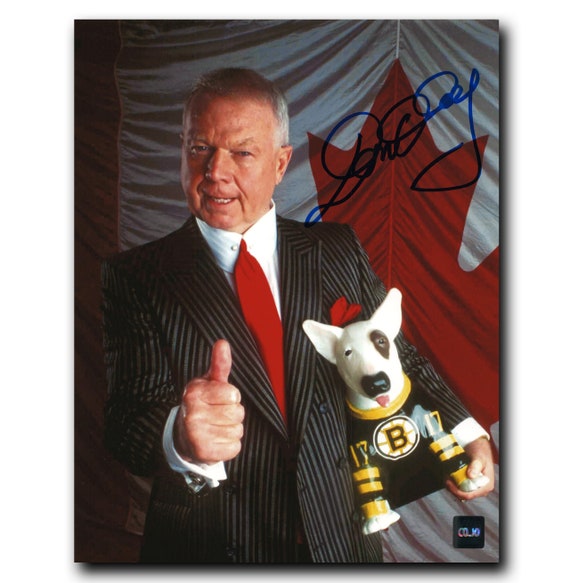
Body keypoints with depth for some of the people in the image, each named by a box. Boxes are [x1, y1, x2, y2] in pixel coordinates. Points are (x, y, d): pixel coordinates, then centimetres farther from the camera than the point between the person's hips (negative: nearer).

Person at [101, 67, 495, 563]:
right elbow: (129, 424, -18)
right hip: (209, 548, -2)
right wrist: (182, 439, -39)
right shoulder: (136, 277, -9)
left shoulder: (339, 252, -2)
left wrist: (464, 431, -5)